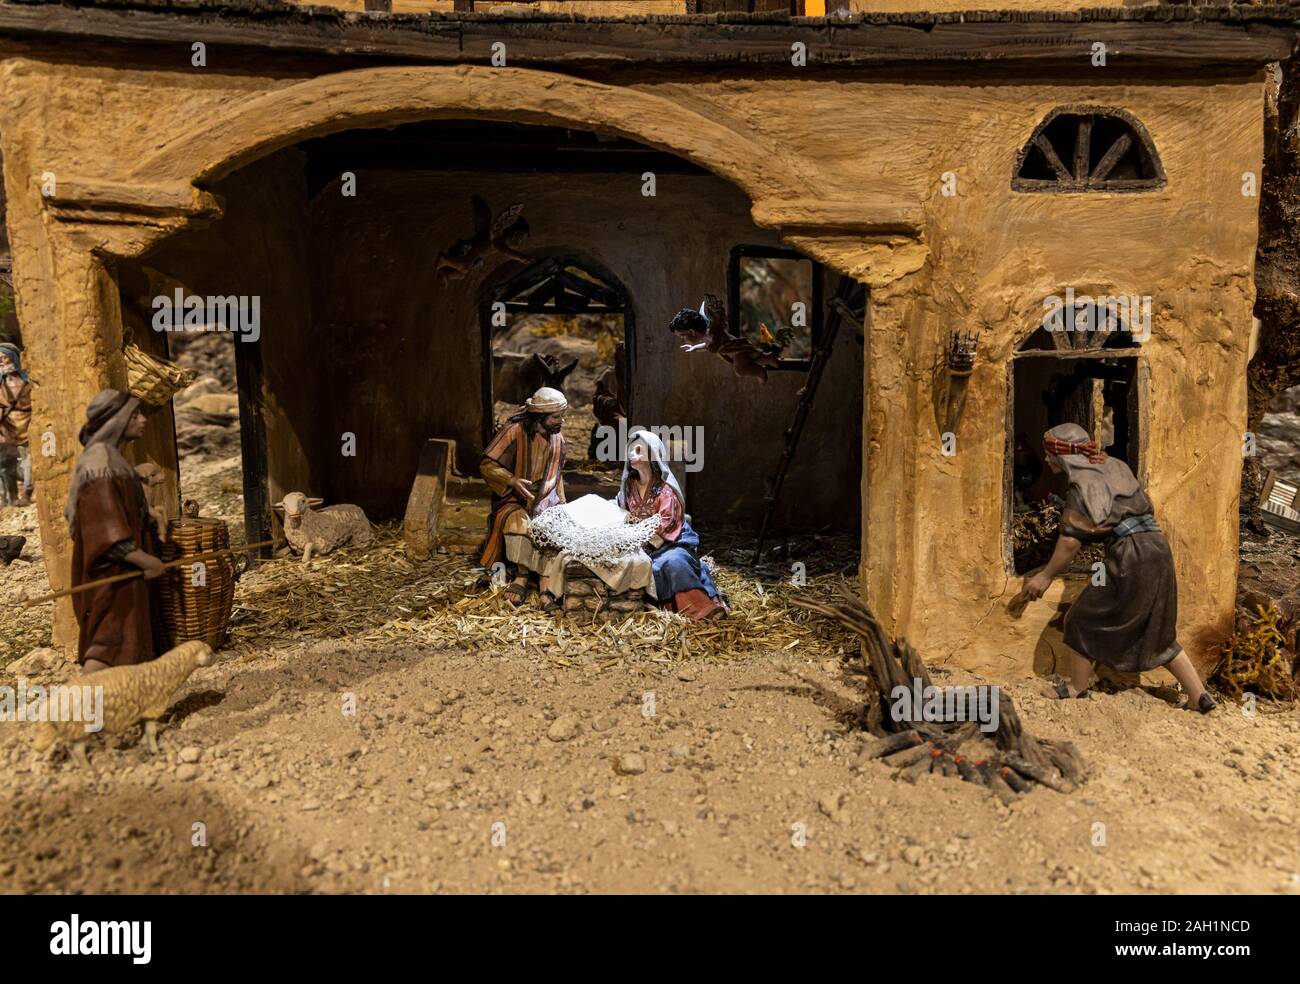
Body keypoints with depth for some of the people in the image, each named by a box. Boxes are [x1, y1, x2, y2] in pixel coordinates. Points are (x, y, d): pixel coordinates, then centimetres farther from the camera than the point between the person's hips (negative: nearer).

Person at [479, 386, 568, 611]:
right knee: (519, 524, -35)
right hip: (514, 501, -3)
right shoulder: (514, 432, -12)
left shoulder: (558, 439, 7)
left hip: (546, 502, 4)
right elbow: (486, 465, -11)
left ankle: (545, 585, -27)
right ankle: (522, 575, -19)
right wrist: (513, 481, -25)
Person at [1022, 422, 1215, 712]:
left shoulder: (1082, 483, -10)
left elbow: (1070, 541, -11)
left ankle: (1077, 689, 19)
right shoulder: (1113, 465, 15)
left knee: (1083, 621, 8)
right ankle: (1200, 697, 21)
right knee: (1158, 633, 21)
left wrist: (1046, 576, -1)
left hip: (1130, 557, -8)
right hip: (1158, 549, 8)